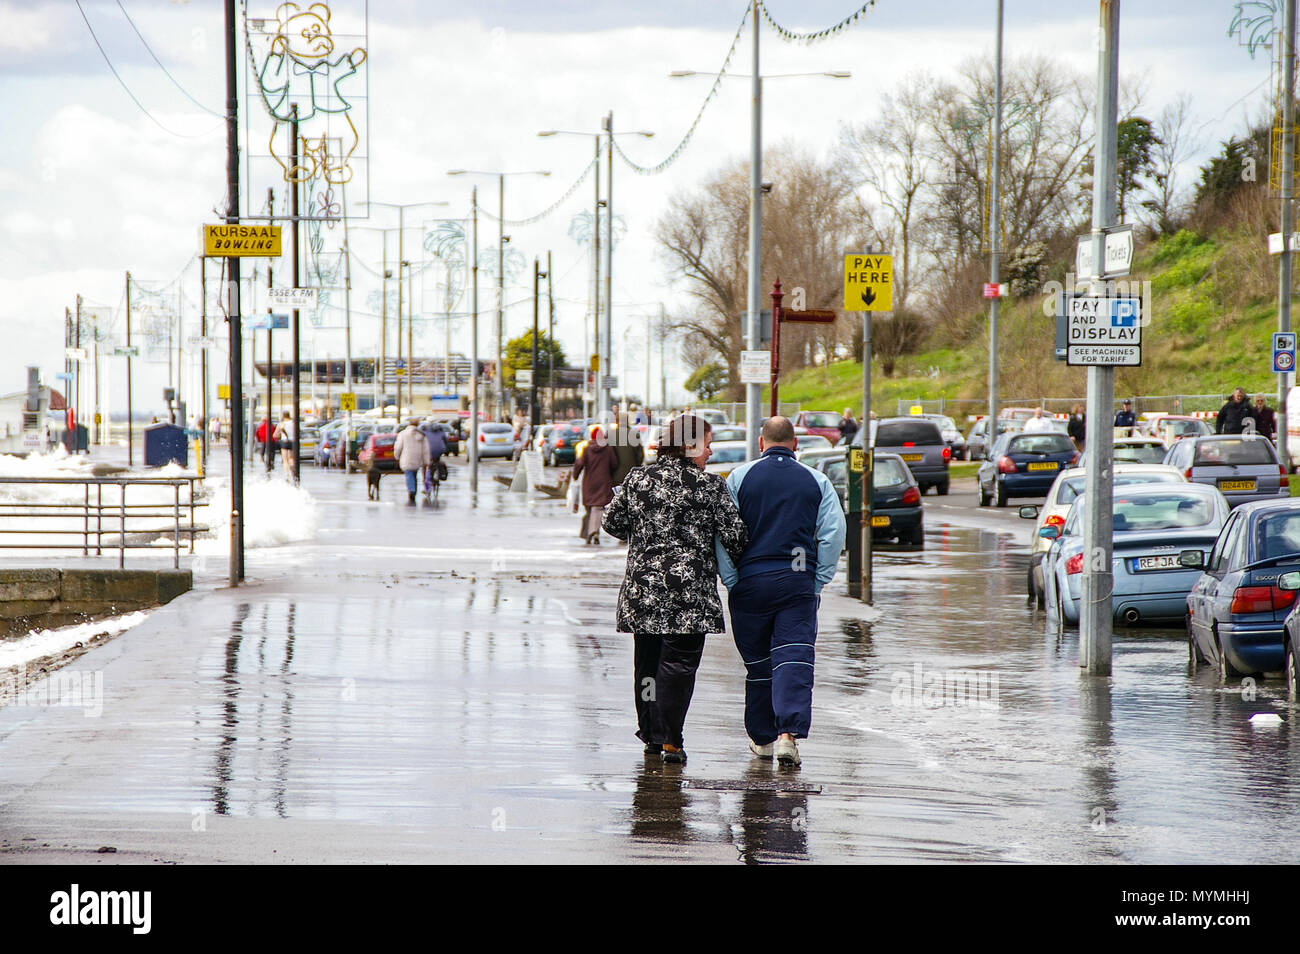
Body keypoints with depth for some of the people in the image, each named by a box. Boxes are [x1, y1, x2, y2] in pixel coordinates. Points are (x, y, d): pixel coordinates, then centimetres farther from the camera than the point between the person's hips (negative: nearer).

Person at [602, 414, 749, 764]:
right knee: (679, 662, -2)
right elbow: (734, 537, -6)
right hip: (689, 589, -4)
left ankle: (651, 735, 21)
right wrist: (737, 564, 15)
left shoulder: (638, 479, 5)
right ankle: (670, 740, -7)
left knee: (647, 660, 14)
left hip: (642, 587, 4)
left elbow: (613, 523, 9)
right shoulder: (710, 486, -6)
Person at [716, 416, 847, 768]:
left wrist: (731, 581, 2)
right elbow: (833, 533, -1)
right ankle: (788, 733, -22)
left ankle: (762, 738, 22)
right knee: (794, 659, -5)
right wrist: (818, 581, 4)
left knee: (758, 663, 11)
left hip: (751, 580, 0)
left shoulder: (740, 477, 2)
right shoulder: (817, 481, 6)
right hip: (799, 582, 0)